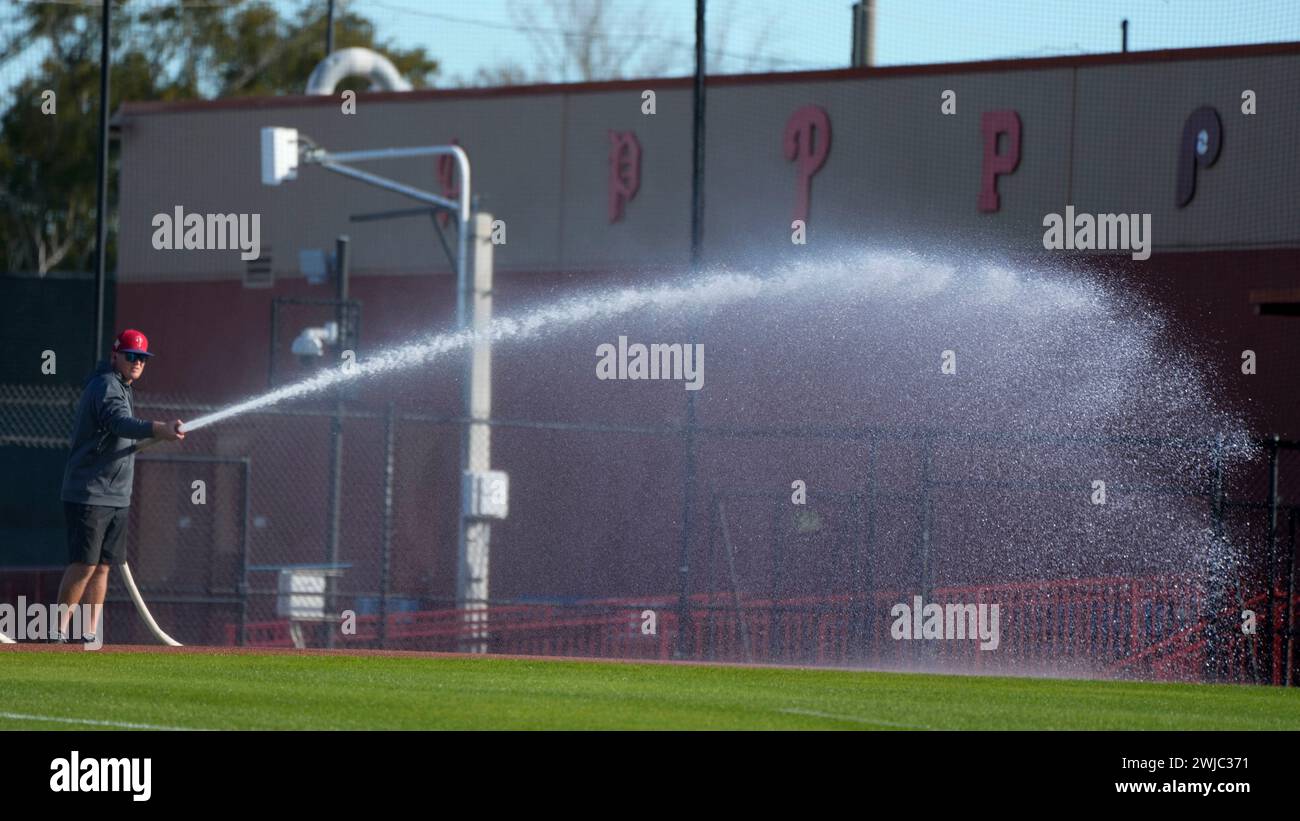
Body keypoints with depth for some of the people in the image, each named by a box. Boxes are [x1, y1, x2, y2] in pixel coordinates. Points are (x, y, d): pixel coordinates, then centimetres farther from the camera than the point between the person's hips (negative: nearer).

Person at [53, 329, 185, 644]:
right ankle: (59, 630, -6)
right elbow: (120, 423, -34)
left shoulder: (121, 387, 19)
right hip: (88, 495, -10)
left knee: (102, 566, 7)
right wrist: (158, 430, -50)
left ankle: (90, 632, 10)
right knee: (84, 565, -11)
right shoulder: (106, 386, -14)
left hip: (117, 497, 10)